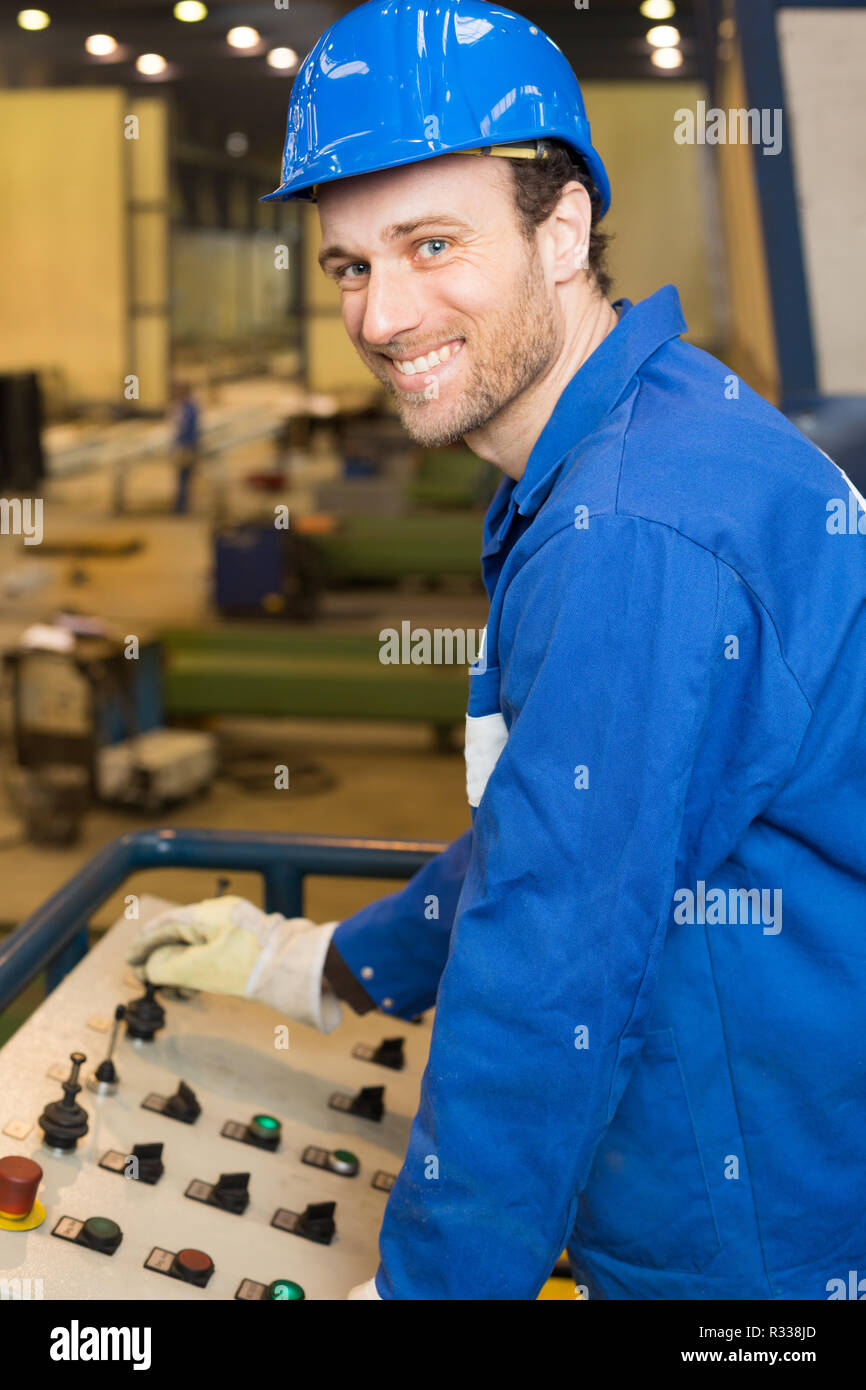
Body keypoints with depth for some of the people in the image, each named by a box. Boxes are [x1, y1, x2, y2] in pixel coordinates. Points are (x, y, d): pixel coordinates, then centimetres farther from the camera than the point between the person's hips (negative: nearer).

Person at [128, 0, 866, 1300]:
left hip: (754, 1249, -9)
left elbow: (551, 973, -26)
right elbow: (539, 840, 15)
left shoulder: (633, 534, -28)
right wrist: (309, 964, 20)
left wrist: (423, 1278, -13)